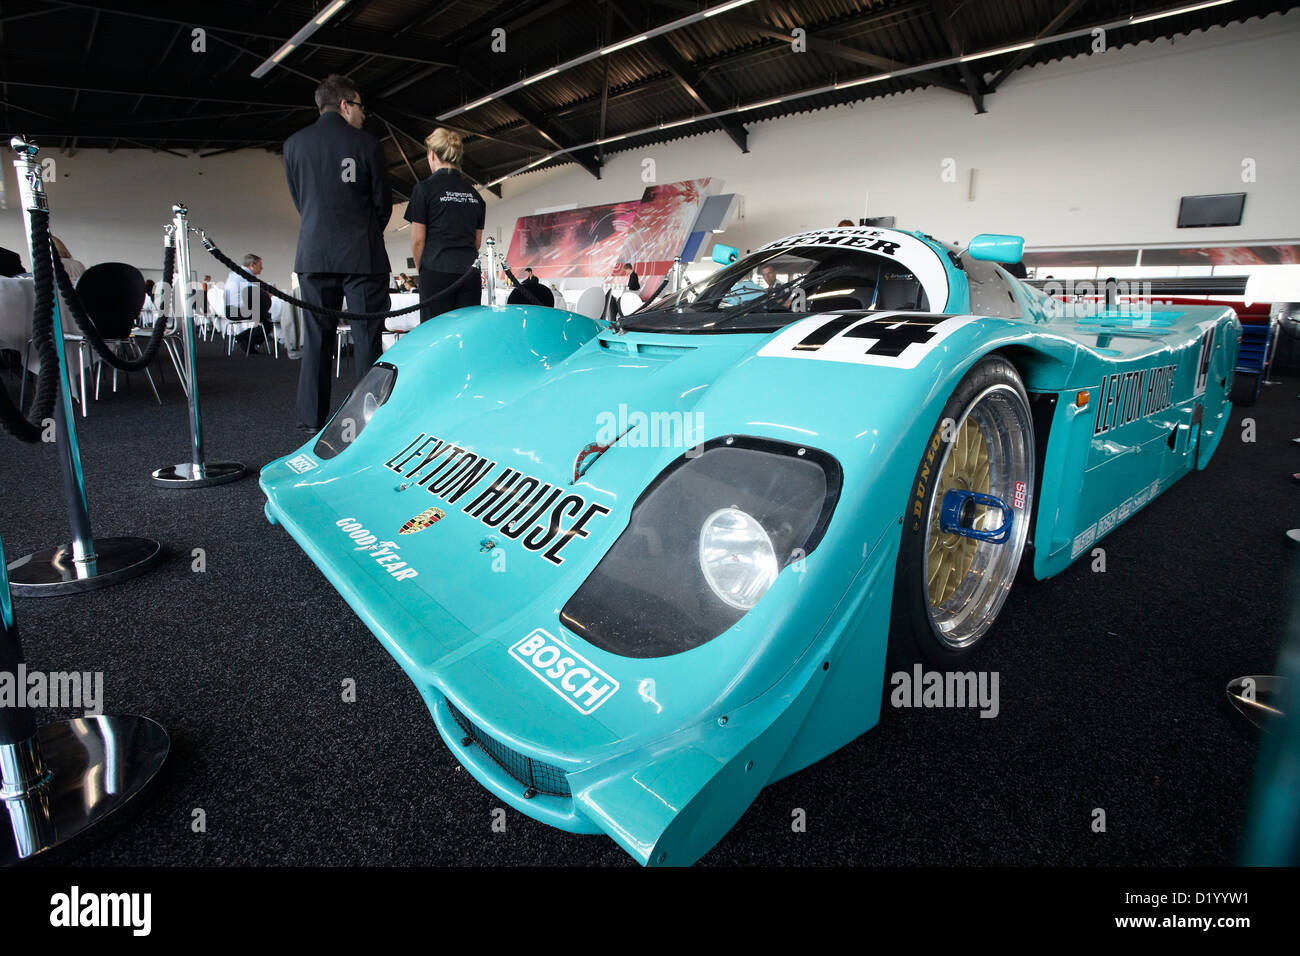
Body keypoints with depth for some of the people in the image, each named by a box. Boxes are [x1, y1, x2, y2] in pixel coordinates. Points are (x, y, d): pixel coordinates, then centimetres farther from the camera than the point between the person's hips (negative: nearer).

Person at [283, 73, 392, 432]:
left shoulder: (294, 144, 9)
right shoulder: (367, 144, -1)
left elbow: (299, 200, 14)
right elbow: (383, 203, 4)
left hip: (314, 254, 3)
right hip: (362, 254, -3)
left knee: (316, 339, 7)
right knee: (367, 338, -2)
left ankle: (312, 419, 9)